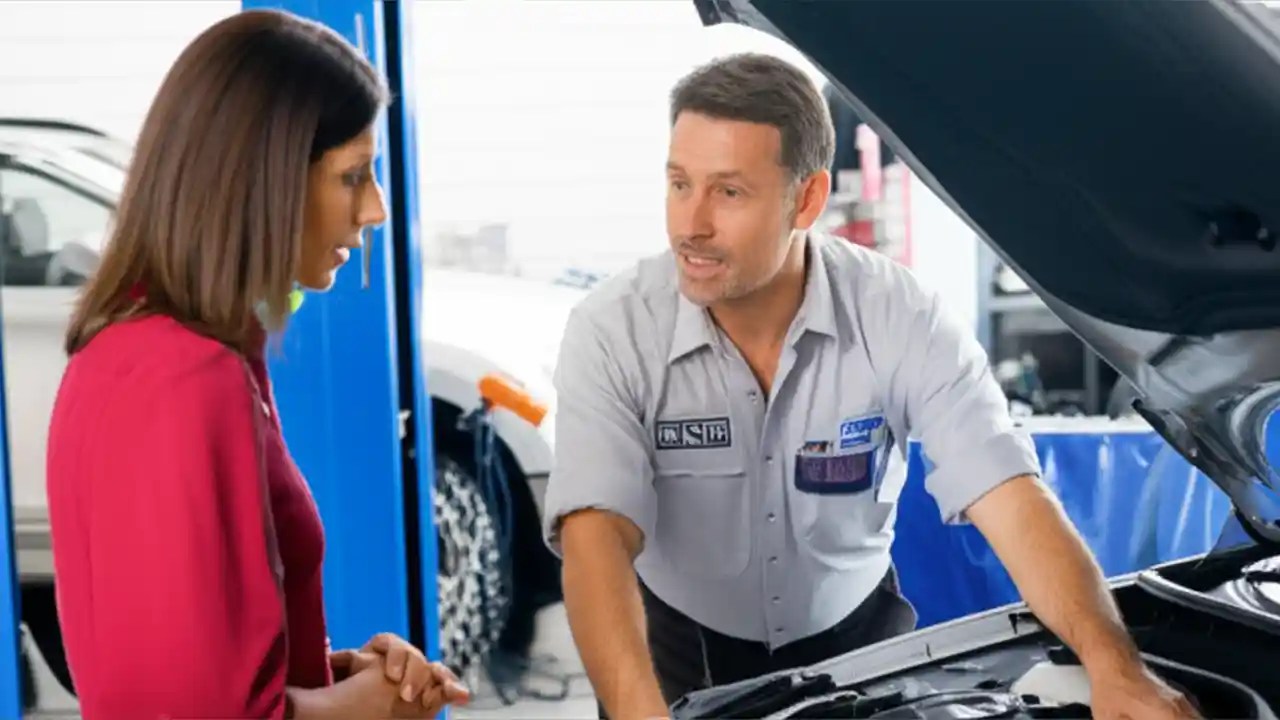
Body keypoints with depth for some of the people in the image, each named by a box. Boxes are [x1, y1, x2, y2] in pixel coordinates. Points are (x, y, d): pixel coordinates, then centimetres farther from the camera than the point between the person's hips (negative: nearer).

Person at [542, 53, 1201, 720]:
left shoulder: (903, 320, -21)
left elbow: (1012, 500, -28)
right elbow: (596, 539, -33)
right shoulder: (611, 333, -23)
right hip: (678, 645, -1)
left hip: (855, 632, 1)